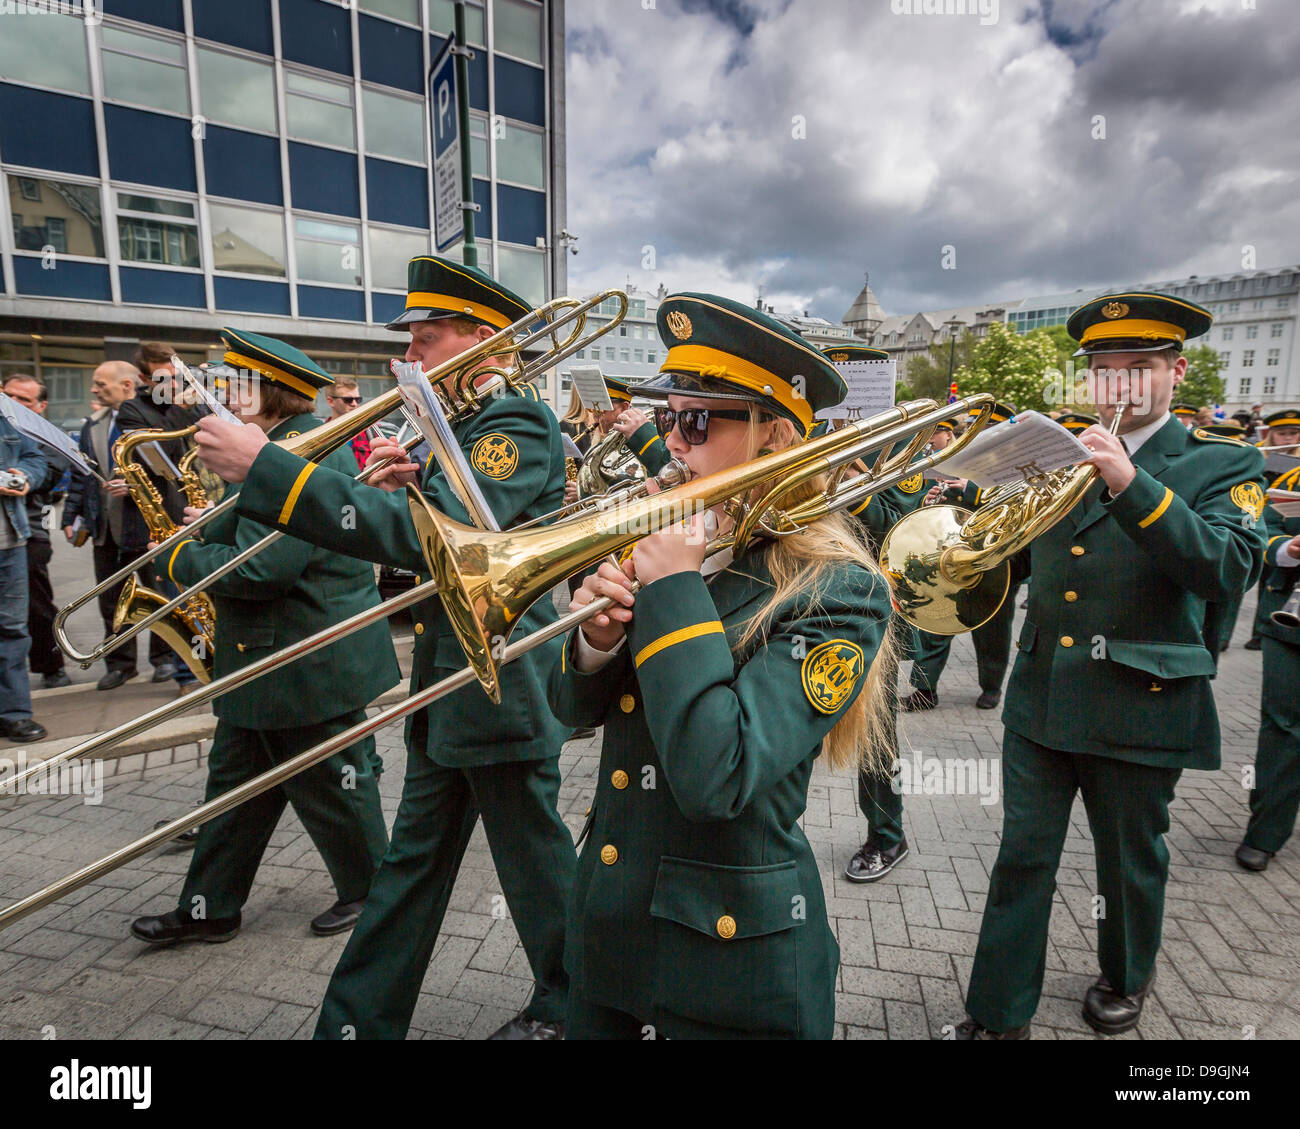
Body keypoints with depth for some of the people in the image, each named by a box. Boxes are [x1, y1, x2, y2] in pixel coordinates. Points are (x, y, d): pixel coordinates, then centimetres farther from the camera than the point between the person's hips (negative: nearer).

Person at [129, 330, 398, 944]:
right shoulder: (290, 446, 11)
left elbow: (260, 568, -28)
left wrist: (181, 558, -11)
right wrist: (213, 527, 4)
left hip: (313, 663, -10)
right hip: (265, 659, 10)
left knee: (332, 790, 8)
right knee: (236, 783, 19)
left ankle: (370, 893, 30)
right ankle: (209, 909, 34)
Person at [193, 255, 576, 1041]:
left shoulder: (520, 423, -18)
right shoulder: (470, 422, 12)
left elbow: (431, 533, -32)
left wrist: (265, 468, -31)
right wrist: (416, 479, -5)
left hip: (503, 694, -9)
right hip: (449, 694, 9)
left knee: (535, 863, 12)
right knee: (413, 863, 19)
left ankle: (567, 1007, 37)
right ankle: (360, 1021, 36)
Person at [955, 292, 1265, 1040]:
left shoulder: (1221, 465, -3)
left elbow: (1230, 569, -19)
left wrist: (1133, 485, -30)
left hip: (1139, 705, -3)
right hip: (1041, 695, 3)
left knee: (1131, 862, 17)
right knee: (1022, 860, 8)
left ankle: (1127, 980, 45)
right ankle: (1000, 1015, 23)